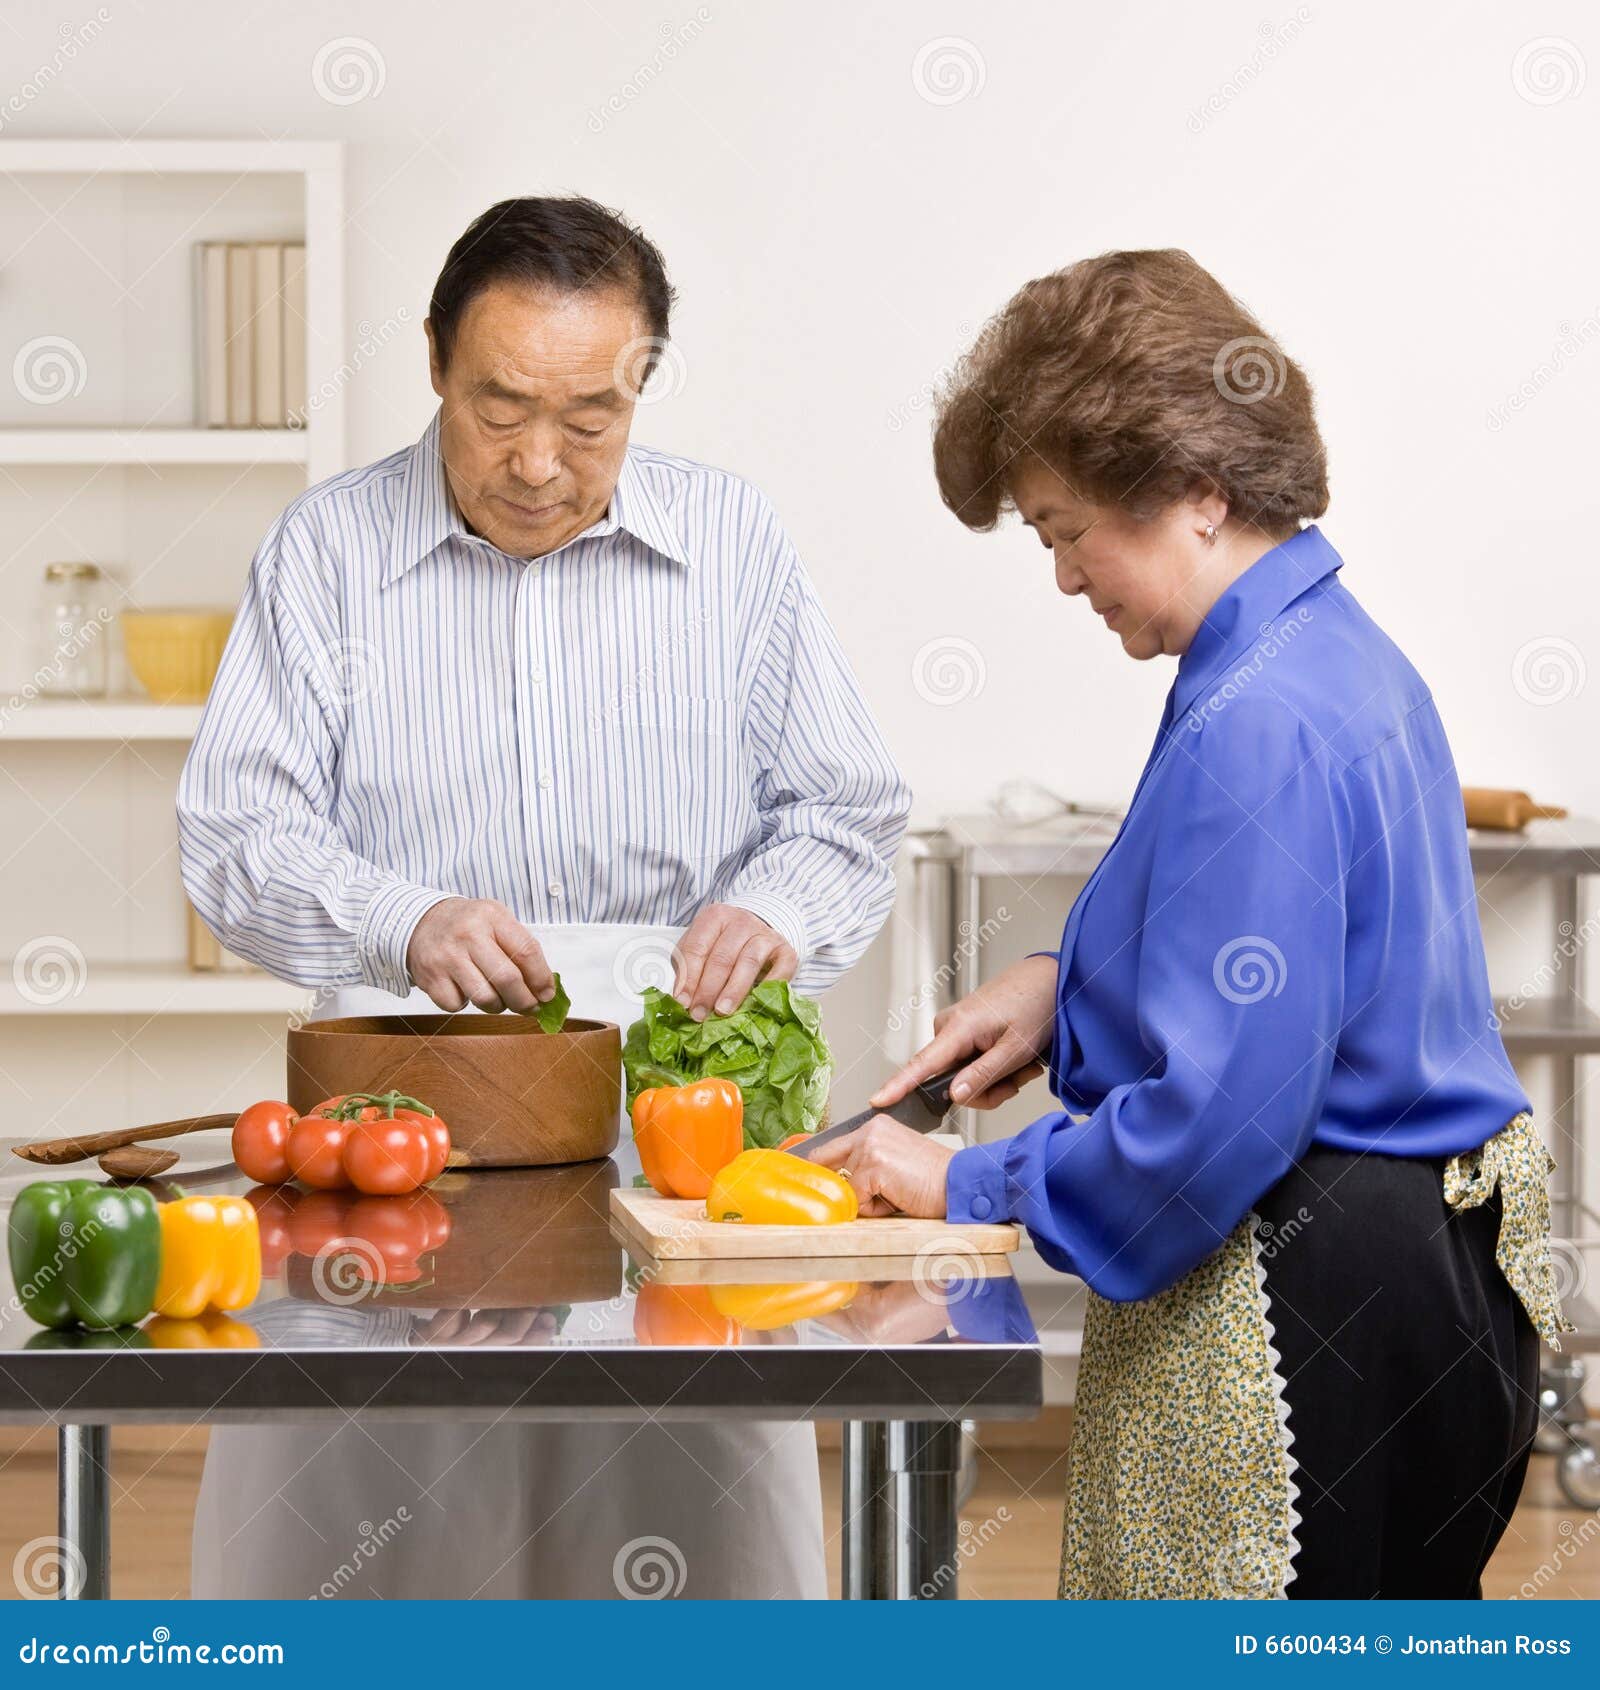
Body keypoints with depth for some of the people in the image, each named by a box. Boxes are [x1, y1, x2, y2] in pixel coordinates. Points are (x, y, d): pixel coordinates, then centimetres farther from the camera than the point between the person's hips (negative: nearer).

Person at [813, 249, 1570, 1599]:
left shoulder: (1259, 726, -22)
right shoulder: (1342, 652, 10)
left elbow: (1219, 1116, -25)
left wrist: (972, 1184, -13)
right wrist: (1069, 981, 13)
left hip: (1313, 1321, -10)